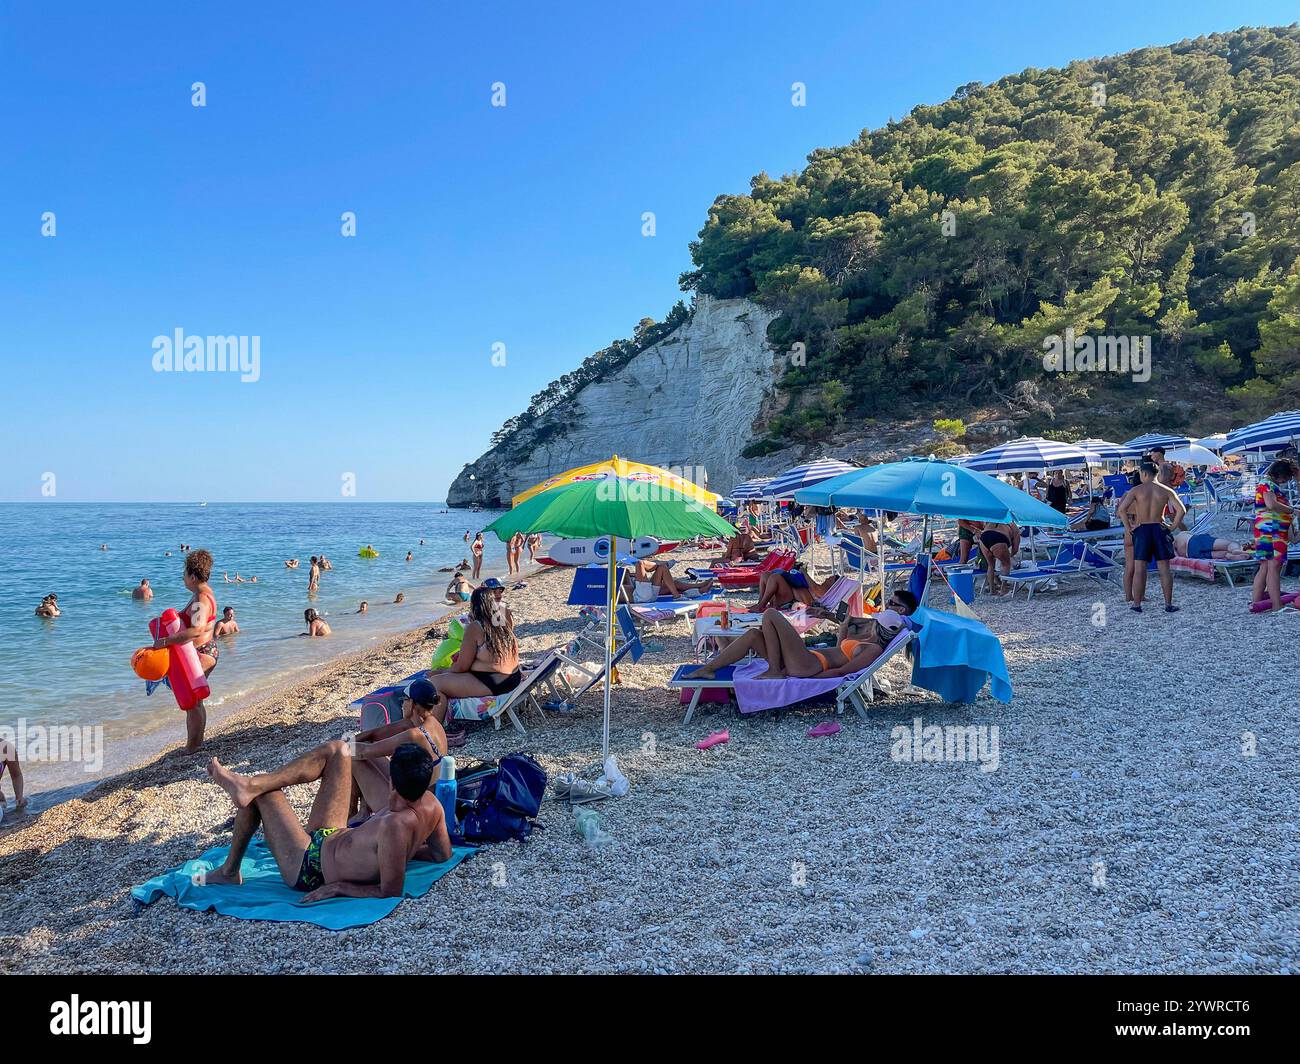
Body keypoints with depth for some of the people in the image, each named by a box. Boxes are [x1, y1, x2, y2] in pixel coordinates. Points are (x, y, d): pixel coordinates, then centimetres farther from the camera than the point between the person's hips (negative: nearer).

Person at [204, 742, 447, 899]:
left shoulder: (394, 826, -40)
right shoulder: (430, 803, -17)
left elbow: (390, 892, -34)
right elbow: (443, 854, 0)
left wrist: (339, 887, -23)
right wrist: (403, 851, 8)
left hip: (308, 869, -8)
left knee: (261, 793, 3)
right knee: (337, 750, 2)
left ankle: (229, 871, 24)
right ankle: (251, 785, -3)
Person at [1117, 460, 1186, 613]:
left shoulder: (1136, 490, -5)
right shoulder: (1166, 491, 0)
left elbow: (1121, 510, -15)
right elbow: (1181, 510, -9)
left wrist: (1128, 528, -6)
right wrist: (1173, 527, 0)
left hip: (1141, 530, -1)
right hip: (1159, 529, 2)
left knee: (1139, 569, 3)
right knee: (1164, 569, 7)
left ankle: (1137, 604, 6)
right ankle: (1169, 605, 11)